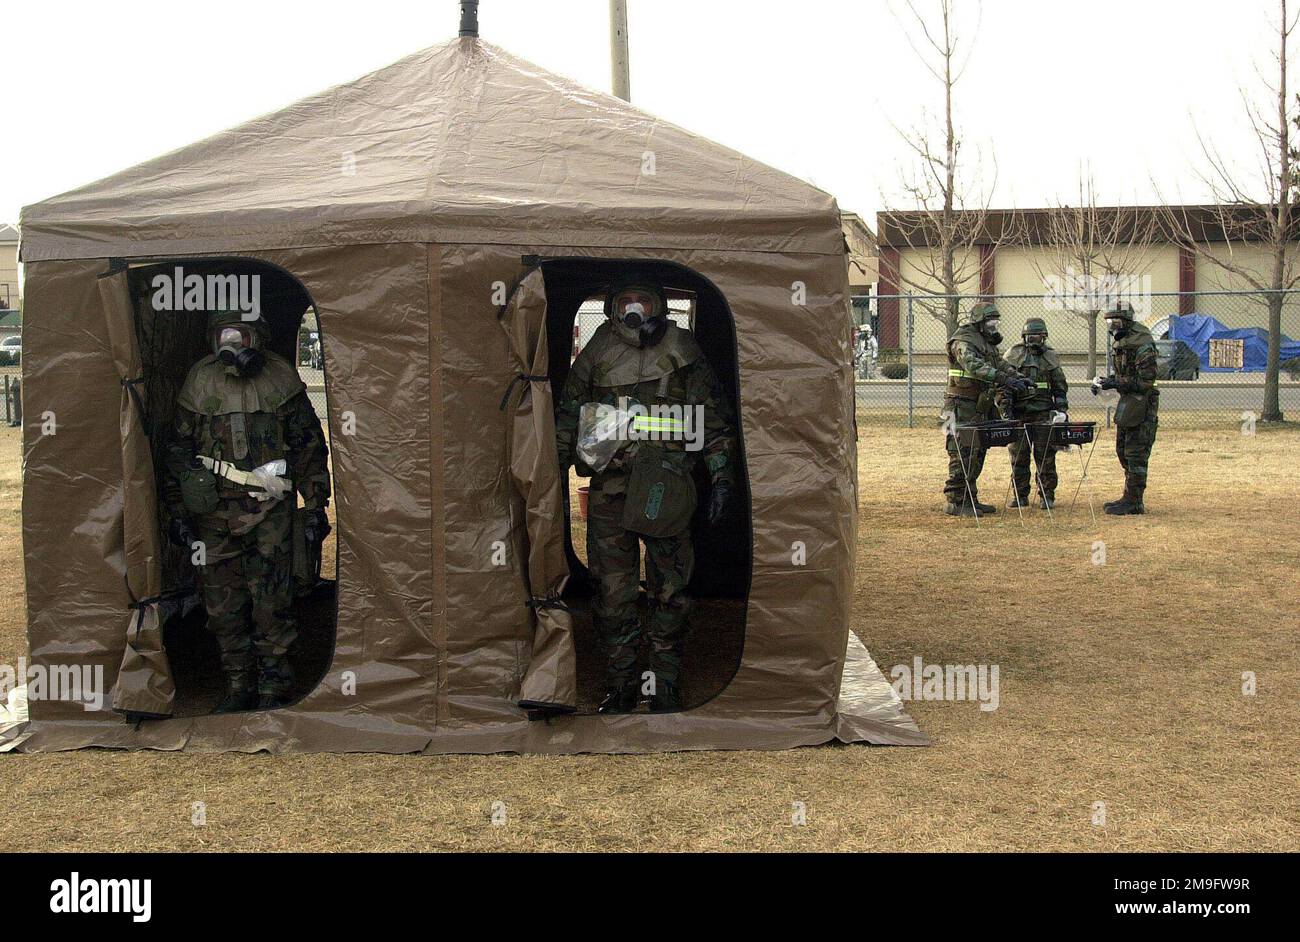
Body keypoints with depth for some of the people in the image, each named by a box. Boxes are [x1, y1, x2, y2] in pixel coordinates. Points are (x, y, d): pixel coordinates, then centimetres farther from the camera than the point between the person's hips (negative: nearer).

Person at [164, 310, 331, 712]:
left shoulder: (281, 378, 0)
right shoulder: (200, 381, 3)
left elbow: (309, 446, 6)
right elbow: (179, 450, 9)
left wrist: (315, 505, 4)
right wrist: (178, 512, 7)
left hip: (269, 512, -2)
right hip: (215, 513, 2)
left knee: (272, 604, -3)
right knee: (223, 606, 7)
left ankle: (273, 688, 10)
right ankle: (239, 686, 21)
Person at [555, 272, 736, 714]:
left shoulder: (681, 354, 5)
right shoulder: (596, 356, 9)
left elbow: (715, 418, 8)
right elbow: (568, 417, 17)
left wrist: (721, 477, 3)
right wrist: (558, 475, 15)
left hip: (666, 489, -1)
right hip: (608, 489, 1)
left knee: (670, 590, 1)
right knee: (612, 590, 3)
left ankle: (666, 685, 13)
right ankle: (620, 685, 14)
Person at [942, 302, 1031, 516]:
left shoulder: (987, 342, 18)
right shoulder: (963, 341, -14)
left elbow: (1001, 364, 19)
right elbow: (975, 367, -29)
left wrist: (1018, 377, 0)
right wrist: (1005, 380, -35)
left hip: (980, 408, 10)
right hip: (962, 407, -10)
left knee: (977, 454, 12)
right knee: (962, 455, -9)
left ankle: (970, 500, 19)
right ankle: (954, 502, -6)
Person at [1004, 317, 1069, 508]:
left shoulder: (1050, 357, 10)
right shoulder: (1013, 356, 3)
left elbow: (1060, 386, 14)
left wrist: (1062, 409, 6)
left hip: (1043, 414, 1)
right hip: (1018, 414, 0)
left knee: (1045, 455, -1)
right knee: (1018, 456, 3)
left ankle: (1047, 495, 6)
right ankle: (1020, 495, 12)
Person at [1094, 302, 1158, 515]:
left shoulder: (1143, 347, -18)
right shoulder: (1118, 343, 11)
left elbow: (1146, 381, -21)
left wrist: (1115, 383, -22)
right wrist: (1104, 382, 4)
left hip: (1142, 404, -10)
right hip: (1127, 402, 10)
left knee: (1136, 454, -7)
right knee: (1123, 450, 15)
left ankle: (1134, 502, -2)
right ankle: (1130, 496, 24)